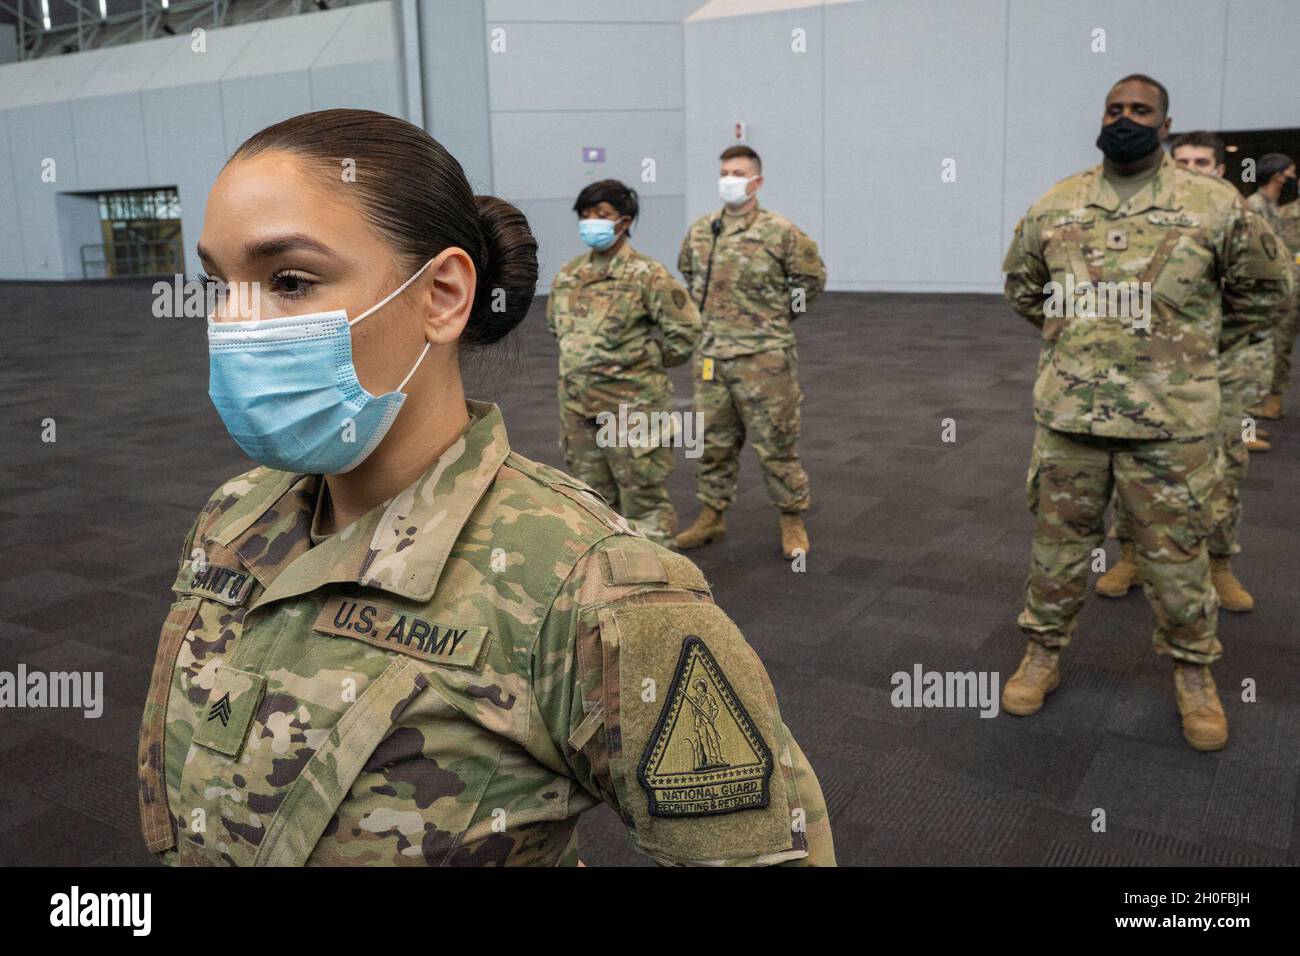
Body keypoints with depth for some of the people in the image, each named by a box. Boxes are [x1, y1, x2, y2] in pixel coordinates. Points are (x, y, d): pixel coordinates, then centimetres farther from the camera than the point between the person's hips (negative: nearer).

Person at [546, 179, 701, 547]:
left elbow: (684, 330, -12)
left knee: (643, 497, 2)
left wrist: (644, 360, -6)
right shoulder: (568, 275, 7)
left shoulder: (647, 275, -13)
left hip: (632, 407, -7)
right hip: (577, 405, 7)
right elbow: (555, 324, 24)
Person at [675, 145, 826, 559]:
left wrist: (780, 316, 6)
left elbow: (812, 276, 3)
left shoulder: (780, 231, -8)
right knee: (714, 441, 13)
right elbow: (687, 271, 26)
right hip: (711, 354, 5)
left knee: (776, 443, 1)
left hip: (763, 356, -5)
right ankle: (711, 516, 26)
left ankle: (792, 520, 15)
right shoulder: (700, 231, 7)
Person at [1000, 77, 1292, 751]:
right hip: (1067, 411, 2)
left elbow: (1263, 291, 9)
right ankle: (1043, 653, 28)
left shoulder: (1215, 205, -3)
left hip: (1172, 418, -2)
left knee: (1176, 550, 8)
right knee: (1057, 540, 12)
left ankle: (1193, 672, 27)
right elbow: (1021, 284, 21)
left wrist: (1189, 335, 13)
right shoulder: (1054, 206, 4)